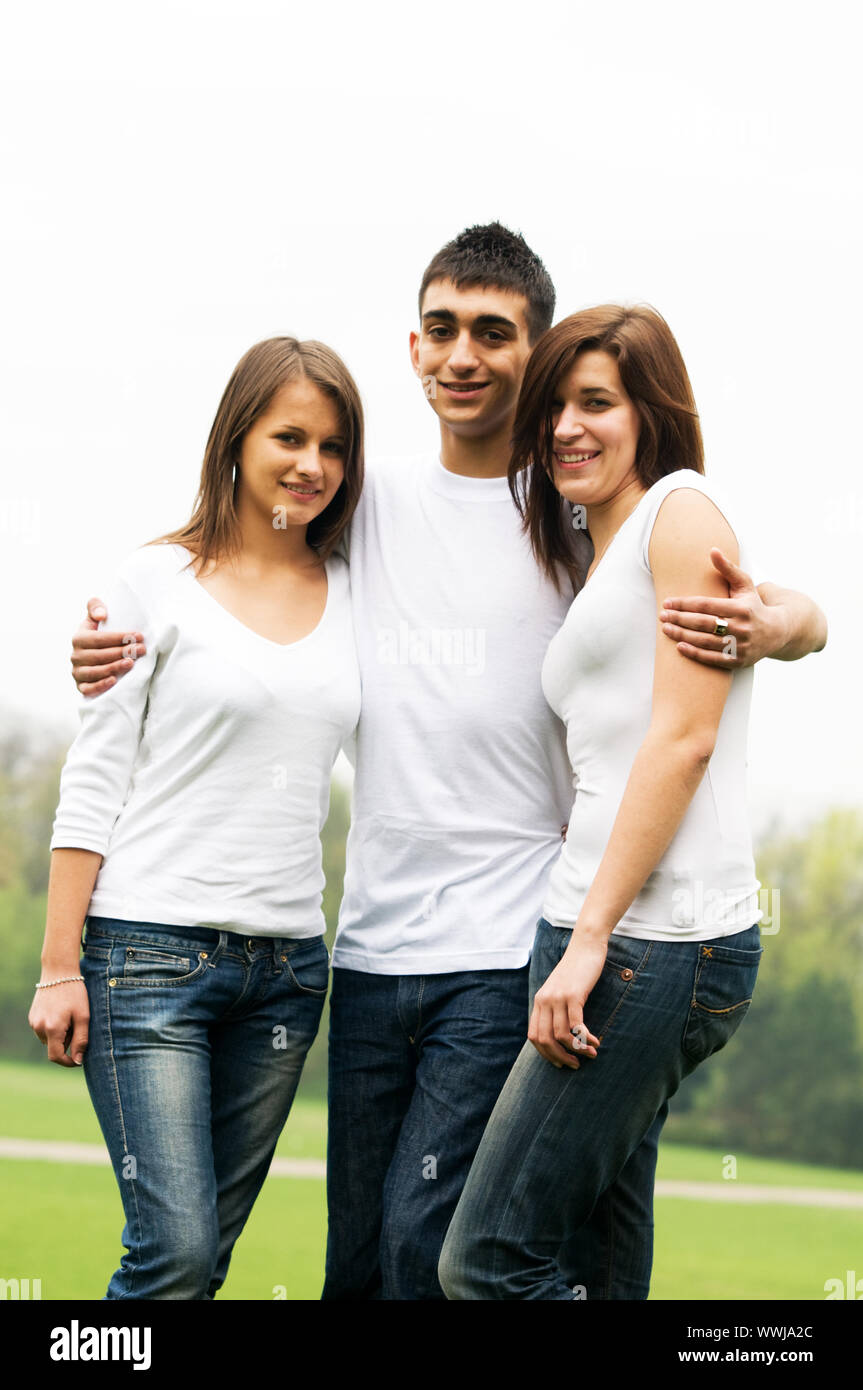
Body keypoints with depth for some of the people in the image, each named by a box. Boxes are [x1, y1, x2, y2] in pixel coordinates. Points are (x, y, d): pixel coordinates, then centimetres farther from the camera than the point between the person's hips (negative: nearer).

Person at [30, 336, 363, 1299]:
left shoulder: (350, 595, 11)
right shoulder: (158, 580, -1)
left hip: (286, 962, 5)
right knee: (175, 1251, -12)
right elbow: (92, 782, -3)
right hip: (152, 953, -5)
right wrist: (59, 966, -7)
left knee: (209, 1248, 7)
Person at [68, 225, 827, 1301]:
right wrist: (116, 650, 2)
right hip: (371, 944, 5)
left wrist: (767, 625, -27)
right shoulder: (369, 498, 11)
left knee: (427, 1251, -10)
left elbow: (803, 615, -2)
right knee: (356, 1260, 9)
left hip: (506, 954, -4)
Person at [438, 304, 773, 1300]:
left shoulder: (682, 509, -1)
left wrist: (591, 939, -16)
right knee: (597, 1273, 6)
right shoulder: (590, 564, 26)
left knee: (490, 1264, -12)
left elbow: (684, 738, -11)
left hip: (658, 939, -9)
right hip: (595, 931, 9)